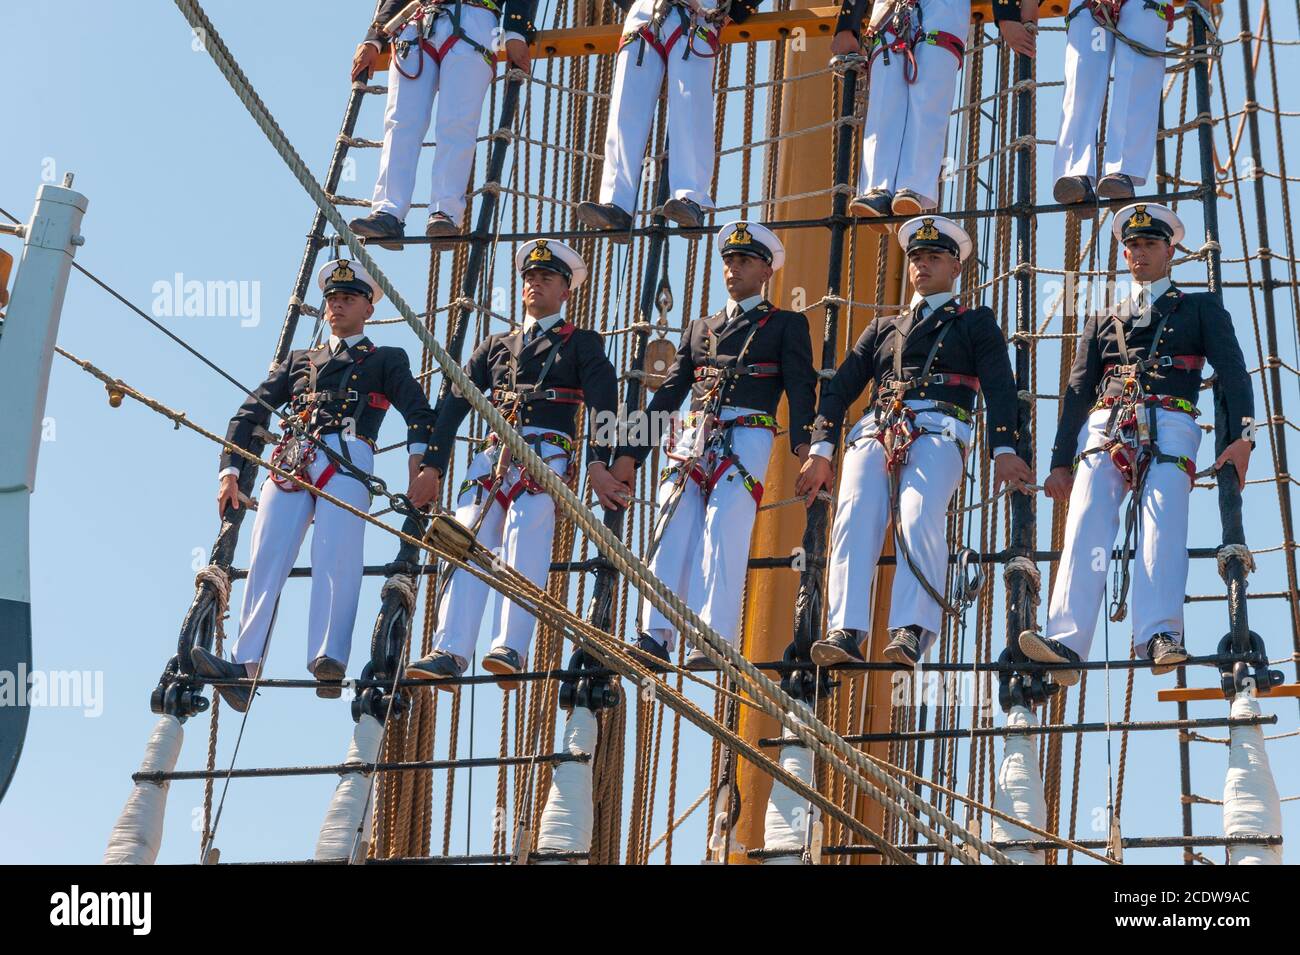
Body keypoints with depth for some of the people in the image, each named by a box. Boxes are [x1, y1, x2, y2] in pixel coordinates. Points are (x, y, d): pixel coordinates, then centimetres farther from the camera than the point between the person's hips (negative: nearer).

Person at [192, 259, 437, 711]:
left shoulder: (387, 360, 24)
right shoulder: (299, 361, 34)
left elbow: (420, 412, 7)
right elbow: (250, 413, 27)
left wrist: (418, 458, -14)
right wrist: (229, 471, 13)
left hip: (347, 458, -3)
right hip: (290, 462, 3)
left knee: (336, 555, -24)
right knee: (265, 559, -15)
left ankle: (329, 661, -36)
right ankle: (244, 666, -26)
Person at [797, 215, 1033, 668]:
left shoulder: (976, 323, 22)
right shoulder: (883, 328, 32)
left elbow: (999, 387, 7)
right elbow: (841, 387, 23)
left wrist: (1004, 449, -11)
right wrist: (820, 451, 7)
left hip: (938, 429, -3)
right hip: (876, 428, 3)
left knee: (920, 517, -30)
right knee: (855, 519, -23)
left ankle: (911, 631, -38)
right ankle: (845, 631, -34)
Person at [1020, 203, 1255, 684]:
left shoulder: (1201, 308, 21)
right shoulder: (1102, 323, 31)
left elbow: (1232, 372, 8)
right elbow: (1077, 391, 24)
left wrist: (1241, 437, -9)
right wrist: (1061, 461, 11)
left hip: (1168, 427, -2)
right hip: (1104, 428, 2)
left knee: (1161, 526, -25)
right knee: (1085, 527, -19)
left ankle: (1159, 637, -38)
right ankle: (1065, 644, -33)